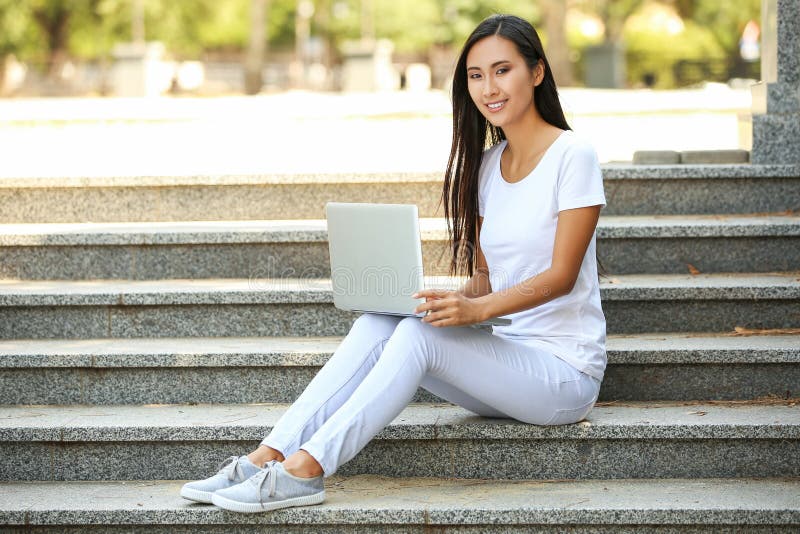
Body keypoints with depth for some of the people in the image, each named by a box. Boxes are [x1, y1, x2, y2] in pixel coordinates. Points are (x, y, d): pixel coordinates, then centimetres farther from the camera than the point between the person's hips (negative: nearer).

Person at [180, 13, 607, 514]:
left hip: (565, 371, -6)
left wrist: (474, 309, -29)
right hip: (506, 357, 6)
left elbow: (561, 275, -16)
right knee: (377, 323, -16)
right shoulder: (487, 164, 13)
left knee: (420, 334, -28)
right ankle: (267, 457, -24)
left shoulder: (573, 156, -9)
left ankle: (303, 471, -31)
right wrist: (445, 301, -6)